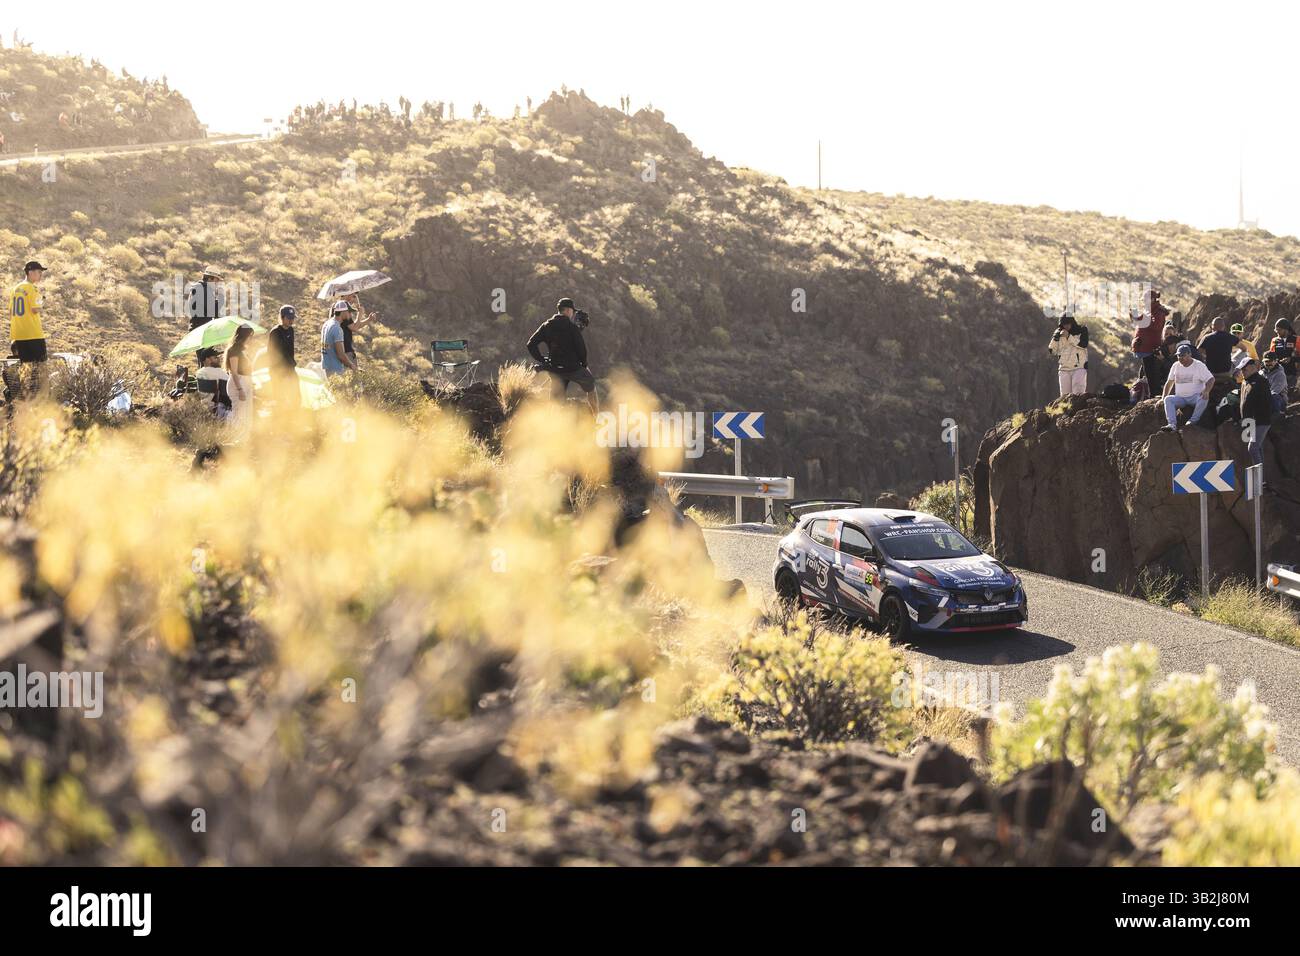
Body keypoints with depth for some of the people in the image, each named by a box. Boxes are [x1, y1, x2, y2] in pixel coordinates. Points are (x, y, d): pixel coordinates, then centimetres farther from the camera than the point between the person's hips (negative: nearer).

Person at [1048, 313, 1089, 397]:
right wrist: (1055, 338, -11)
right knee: (1064, 396, 4)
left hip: (1079, 368, -3)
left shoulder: (1082, 330, 1)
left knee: (1078, 394, -15)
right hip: (1064, 369, 4)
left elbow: (1083, 344, -15)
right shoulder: (1059, 333, 8)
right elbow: (1052, 350, 4)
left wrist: (1069, 336, -19)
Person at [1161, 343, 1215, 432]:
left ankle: (1193, 421, -34)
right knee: (1168, 399, -27)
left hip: (1195, 396, -3)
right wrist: (1164, 397, 13)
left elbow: (1211, 379, -8)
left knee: (1204, 398, -36)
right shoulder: (1176, 366, 12)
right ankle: (1172, 425, -42)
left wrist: (1206, 391, -28)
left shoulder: (1199, 365, -2)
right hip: (1180, 397, 3)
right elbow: (1169, 383, 21)